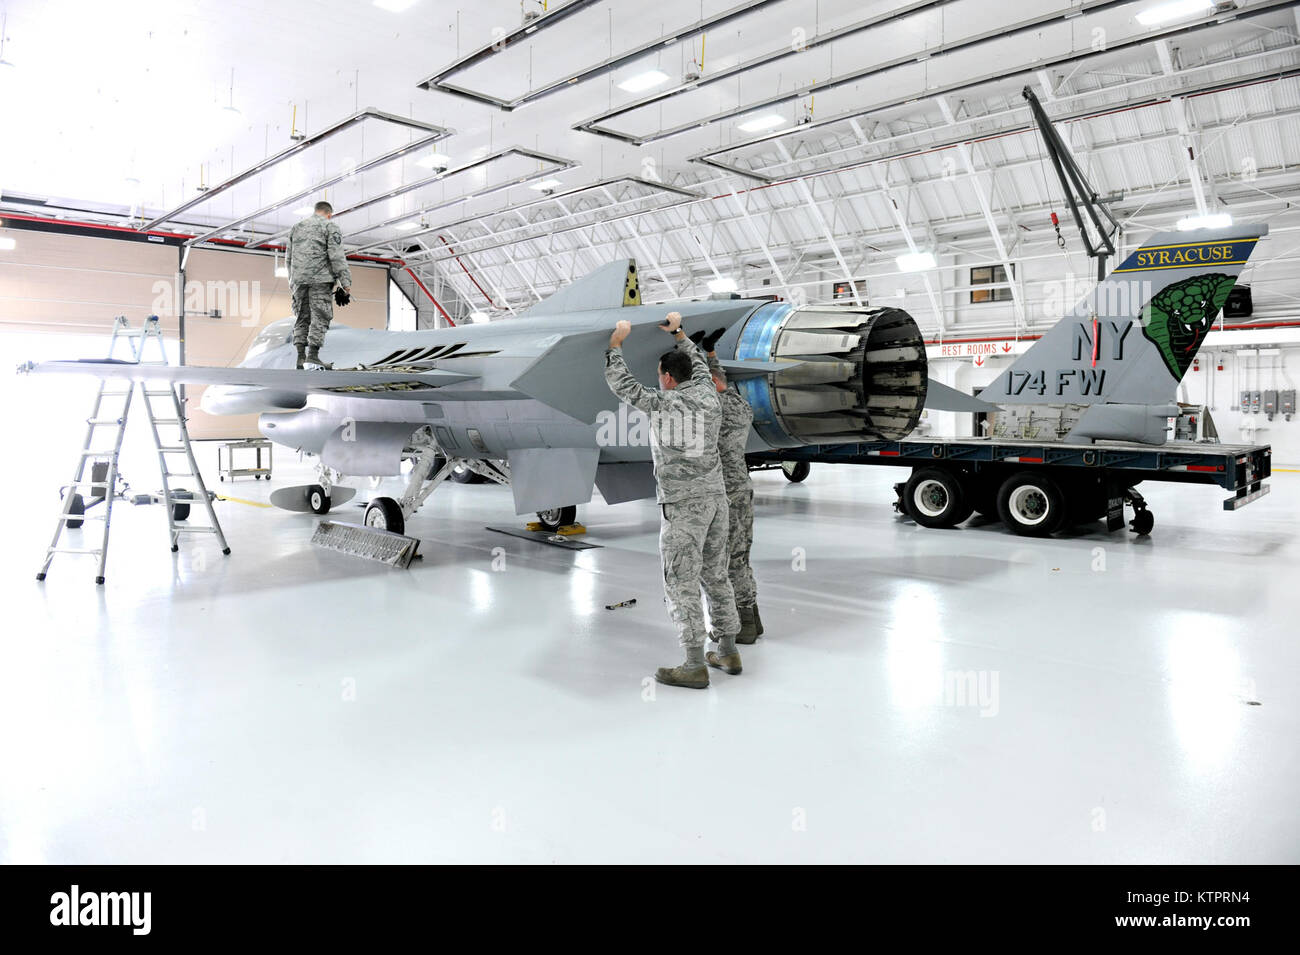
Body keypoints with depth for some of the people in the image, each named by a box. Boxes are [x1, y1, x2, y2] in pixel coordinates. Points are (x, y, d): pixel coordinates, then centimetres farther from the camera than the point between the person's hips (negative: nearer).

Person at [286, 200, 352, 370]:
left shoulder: (296, 228, 22)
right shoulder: (330, 227, 3)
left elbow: (288, 257, 22)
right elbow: (337, 256, -8)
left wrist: (291, 282, 28)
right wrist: (346, 282, -9)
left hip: (298, 279, 6)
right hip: (320, 279, -5)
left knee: (302, 317, 9)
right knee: (319, 317, -7)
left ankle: (301, 357, 4)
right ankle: (313, 356, -16)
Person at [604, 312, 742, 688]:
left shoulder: (660, 403, -7)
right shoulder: (707, 397, 7)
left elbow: (618, 382, 6)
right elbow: (698, 365, 30)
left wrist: (617, 340, 18)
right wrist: (677, 332, 36)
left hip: (682, 504, -6)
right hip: (715, 496, 7)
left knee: (681, 582, -3)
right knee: (715, 575, 15)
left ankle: (695, 666, -3)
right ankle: (728, 652, 21)